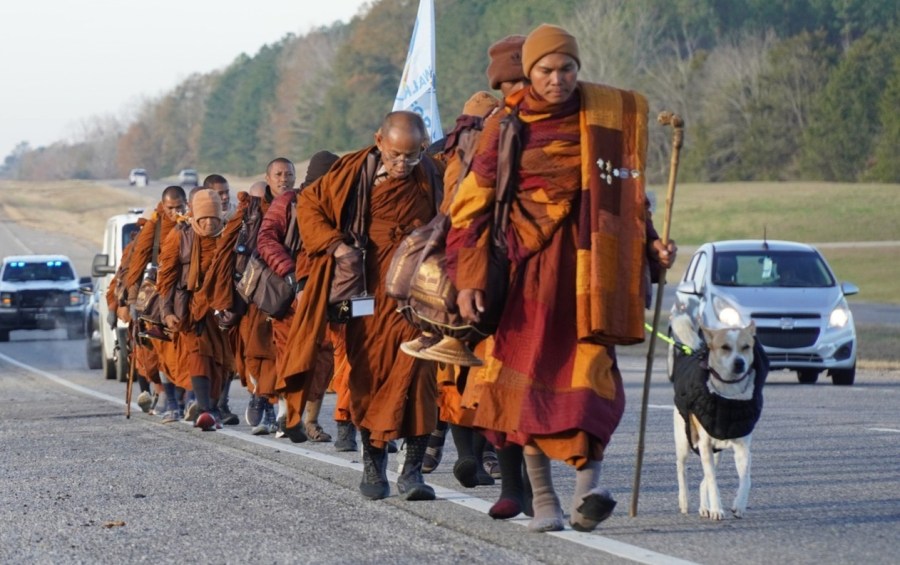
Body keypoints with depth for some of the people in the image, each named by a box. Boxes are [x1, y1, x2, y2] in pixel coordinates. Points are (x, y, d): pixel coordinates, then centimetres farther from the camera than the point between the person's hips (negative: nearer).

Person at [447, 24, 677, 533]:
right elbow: (471, 206, 5)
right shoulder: (507, 128, 4)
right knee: (530, 375, -3)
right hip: (529, 262, 0)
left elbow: (627, 191, 19)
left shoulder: (610, 115, 8)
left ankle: (588, 489, -25)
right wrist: (468, 278, -3)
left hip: (588, 260, 0)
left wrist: (650, 244, 6)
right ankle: (542, 496, 4)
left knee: (590, 373, -15)